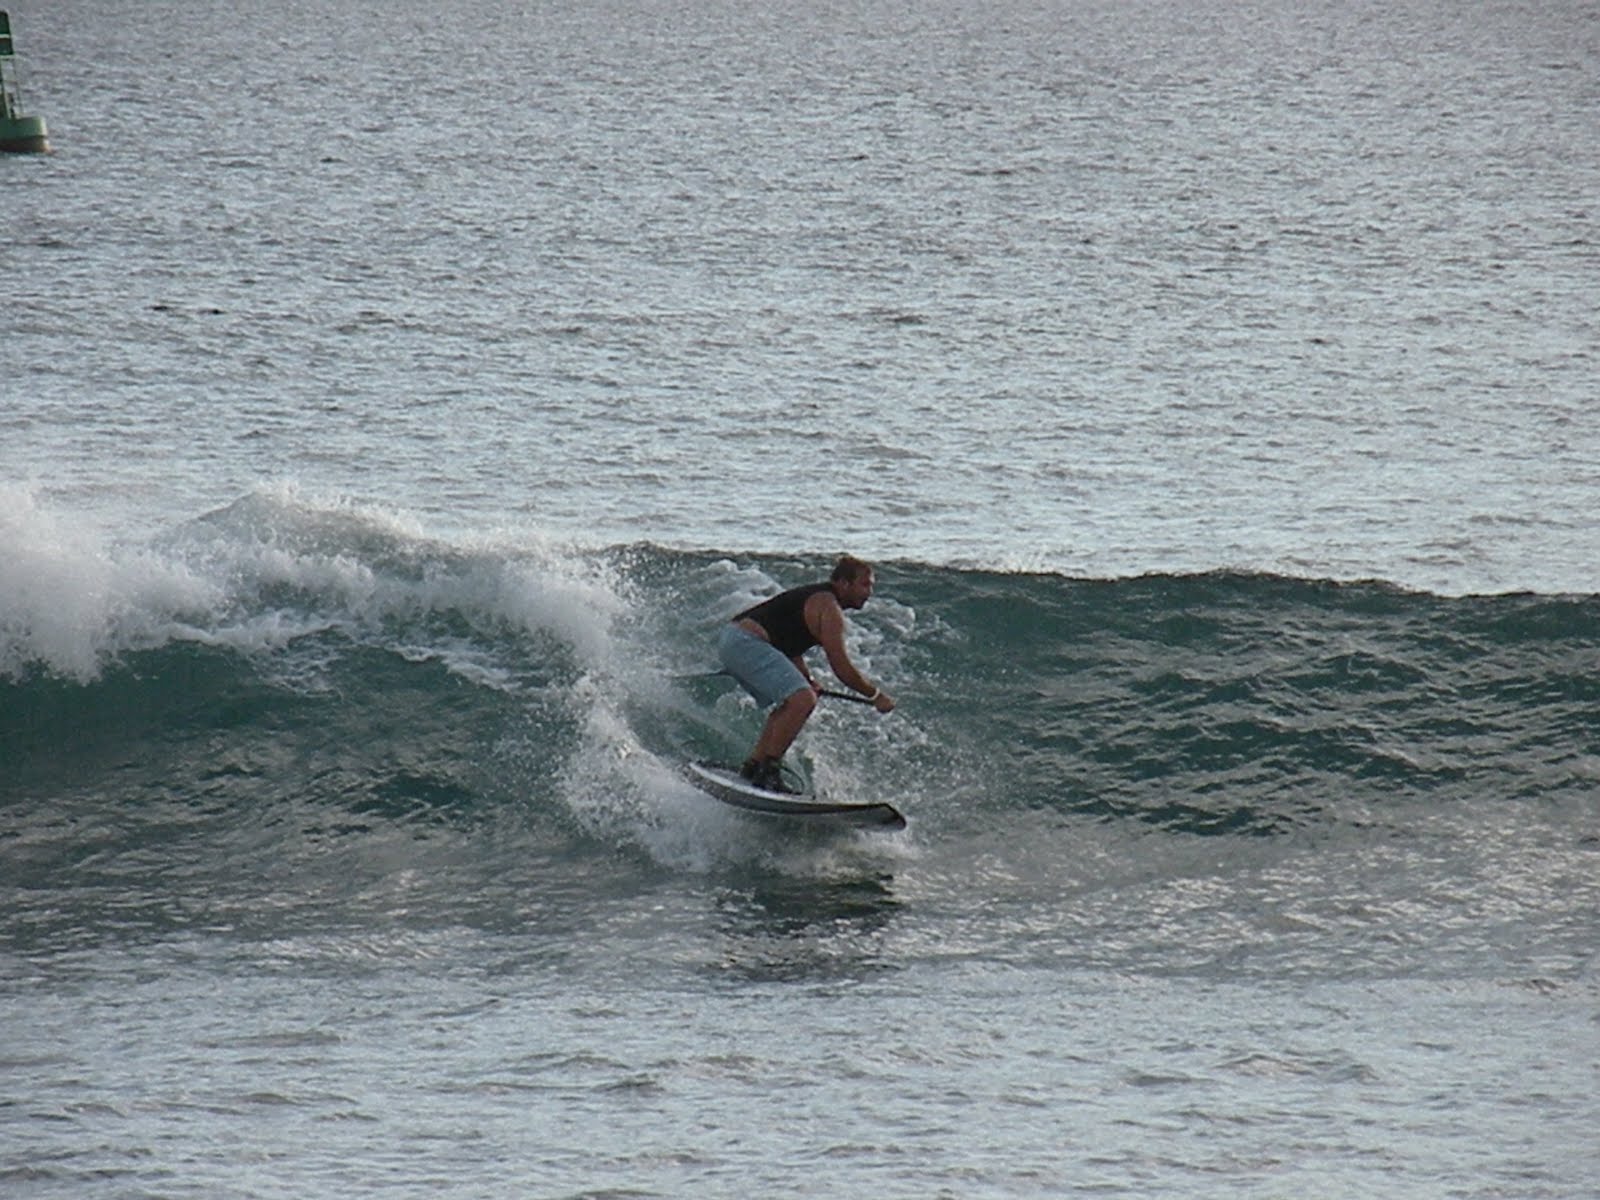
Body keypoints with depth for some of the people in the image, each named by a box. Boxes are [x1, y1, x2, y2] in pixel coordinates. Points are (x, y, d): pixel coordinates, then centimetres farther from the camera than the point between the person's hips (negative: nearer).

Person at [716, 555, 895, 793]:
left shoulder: (815, 597, 22)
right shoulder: (829, 609, -9)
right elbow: (842, 669, -10)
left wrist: (806, 680, 16)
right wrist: (876, 695, 2)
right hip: (745, 642, -11)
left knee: (792, 703, 23)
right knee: (802, 700, -20)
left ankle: (753, 766, 23)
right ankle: (768, 772, -19)